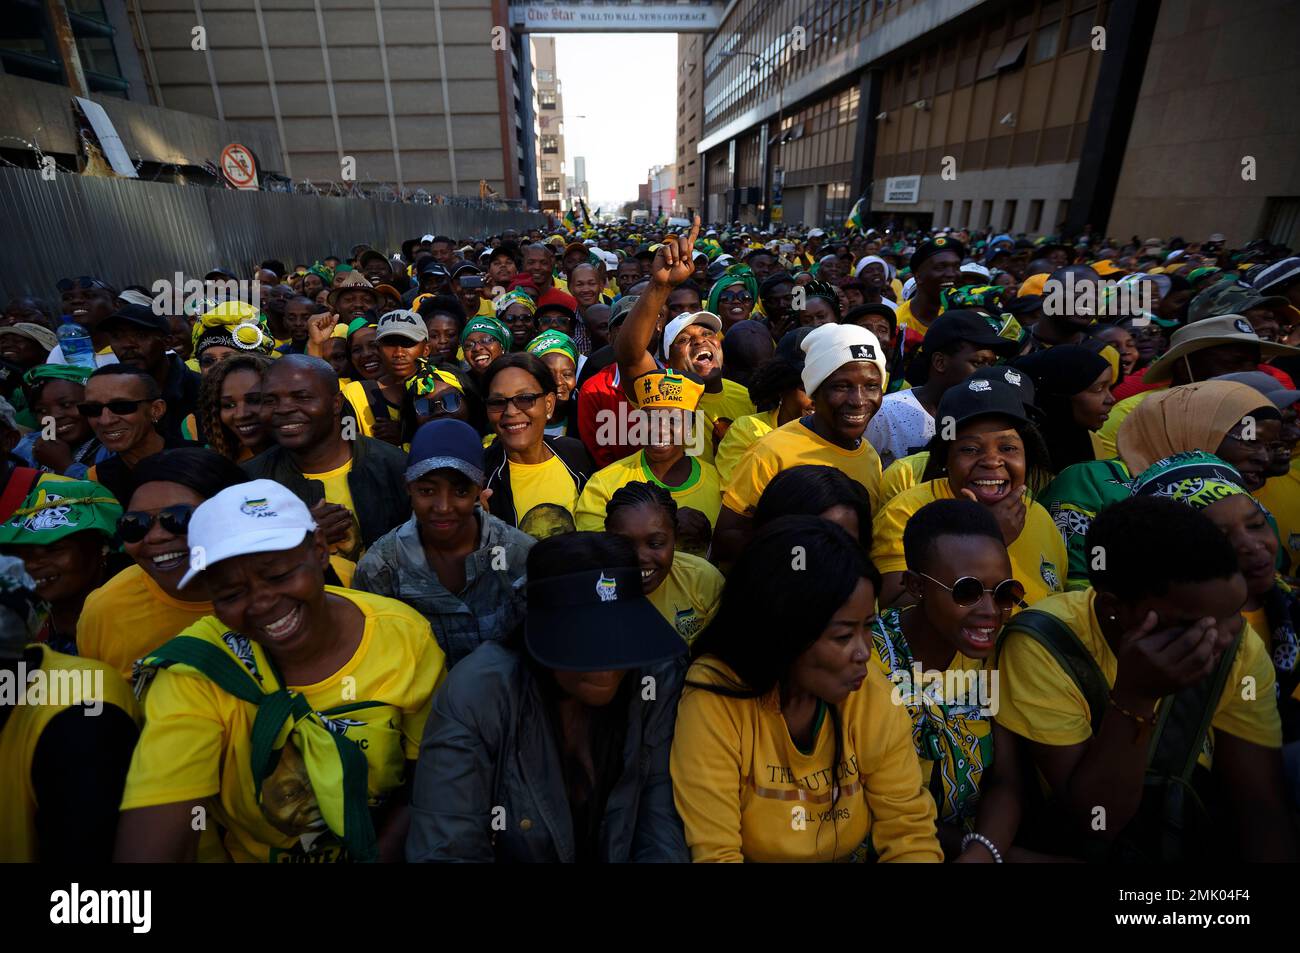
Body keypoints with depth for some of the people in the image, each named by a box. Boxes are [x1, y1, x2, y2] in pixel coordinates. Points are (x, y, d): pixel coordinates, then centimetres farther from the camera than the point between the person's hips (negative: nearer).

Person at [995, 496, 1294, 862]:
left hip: (1192, 843, 4)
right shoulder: (1044, 647, -23)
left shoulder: (1240, 647, -8)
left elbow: (1261, 807, -6)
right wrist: (1133, 698, -31)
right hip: (1073, 849, -3)